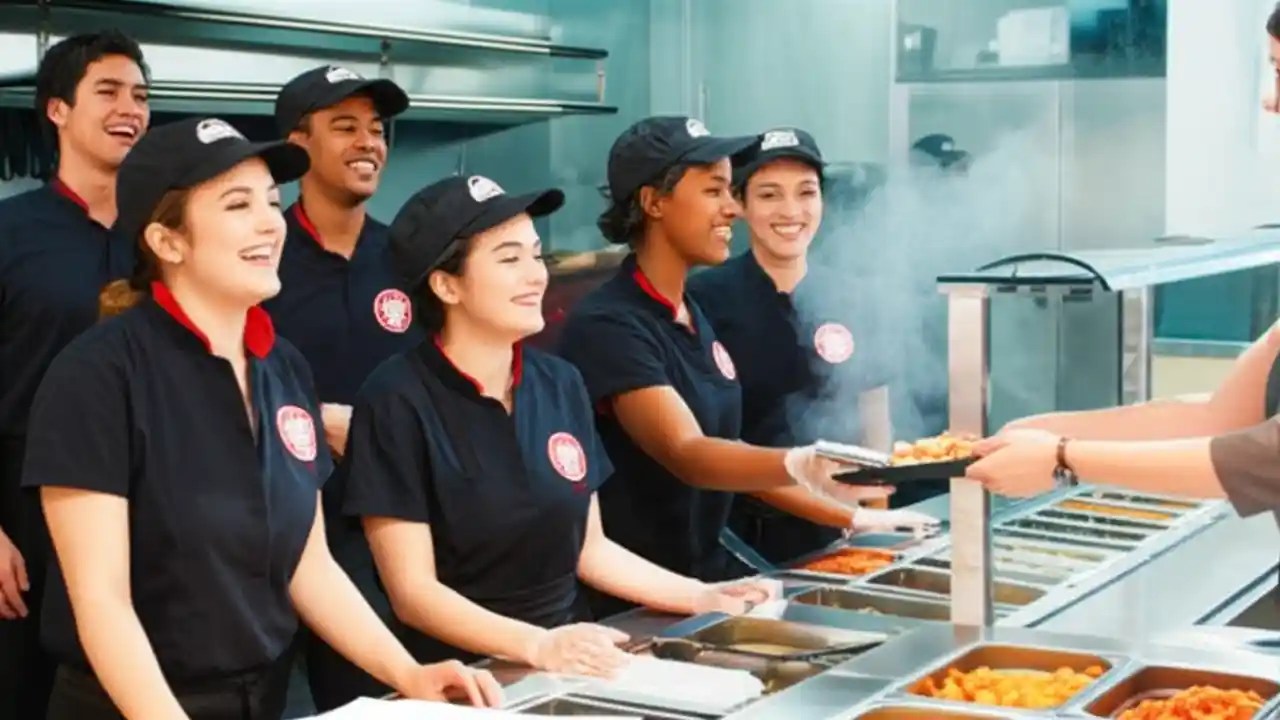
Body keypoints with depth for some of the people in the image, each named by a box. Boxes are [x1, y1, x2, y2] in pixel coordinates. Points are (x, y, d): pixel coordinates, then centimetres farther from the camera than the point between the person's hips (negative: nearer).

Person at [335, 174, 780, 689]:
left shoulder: (560, 384, 7)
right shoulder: (398, 403, -11)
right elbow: (413, 592, -13)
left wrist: (698, 597, 4)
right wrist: (535, 645, -26)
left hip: (569, 663, 5)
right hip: (460, 675, -5)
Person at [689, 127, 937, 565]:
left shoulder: (848, 303, 4)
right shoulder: (704, 299, -8)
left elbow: (874, 427, 11)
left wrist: (872, 522, 3)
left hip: (831, 537, 3)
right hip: (733, 535, -3)